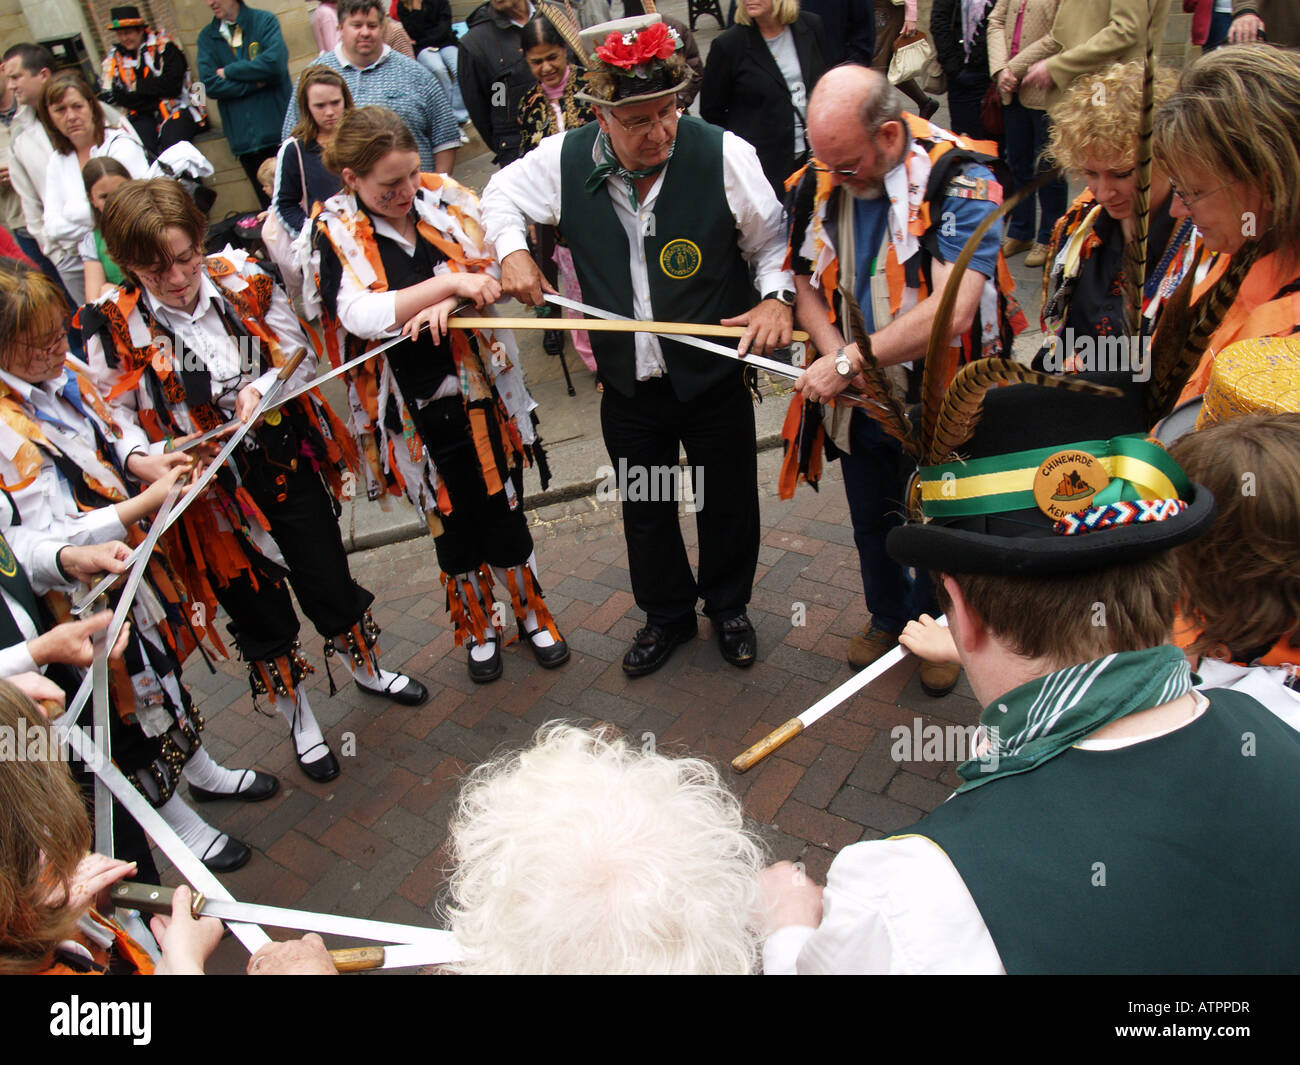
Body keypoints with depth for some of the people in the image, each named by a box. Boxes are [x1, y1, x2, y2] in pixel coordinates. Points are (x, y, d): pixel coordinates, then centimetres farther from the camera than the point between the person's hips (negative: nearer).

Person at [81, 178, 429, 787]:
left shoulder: (245, 284, -7)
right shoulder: (113, 326, -10)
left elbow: (301, 358, -1)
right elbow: (113, 417, -5)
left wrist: (262, 388, -21)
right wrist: (141, 459, -26)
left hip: (286, 463, 1)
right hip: (204, 489, -1)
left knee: (330, 583, 13)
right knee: (258, 612, 13)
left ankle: (367, 669, 46)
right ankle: (299, 720, 38)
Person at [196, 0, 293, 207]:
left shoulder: (265, 21, 4)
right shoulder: (207, 36, 12)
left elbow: (274, 62, -13)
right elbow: (210, 85, 0)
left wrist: (228, 72, -4)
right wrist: (257, 83, -8)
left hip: (279, 129, -3)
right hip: (243, 137, 3)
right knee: (270, 207, 5)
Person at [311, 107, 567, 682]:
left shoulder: (443, 197, -1)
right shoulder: (336, 232, -8)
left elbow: (493, 263, -4)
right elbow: (359, 314, -22)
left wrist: (448, 301, -21)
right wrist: (449, 282, -26)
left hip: (484, 387, 2)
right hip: (419, 406, -1)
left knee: (504, 510, 10)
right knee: (454, 522, 12)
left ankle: (532, 614, 34)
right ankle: (478, 627, 36)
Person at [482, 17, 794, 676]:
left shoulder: (723, 155, -15)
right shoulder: (564, 159, -8)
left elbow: (772, 239, -2)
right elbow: (503, 195, 12)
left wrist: (776, 296, -19)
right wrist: (512, 250, -5)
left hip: (714, 375, -2)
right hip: (628, 382, 2)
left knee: (728, 502, 15)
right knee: (644, 510, 17)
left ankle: (728, 607, 43)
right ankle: (667, 614, 42)